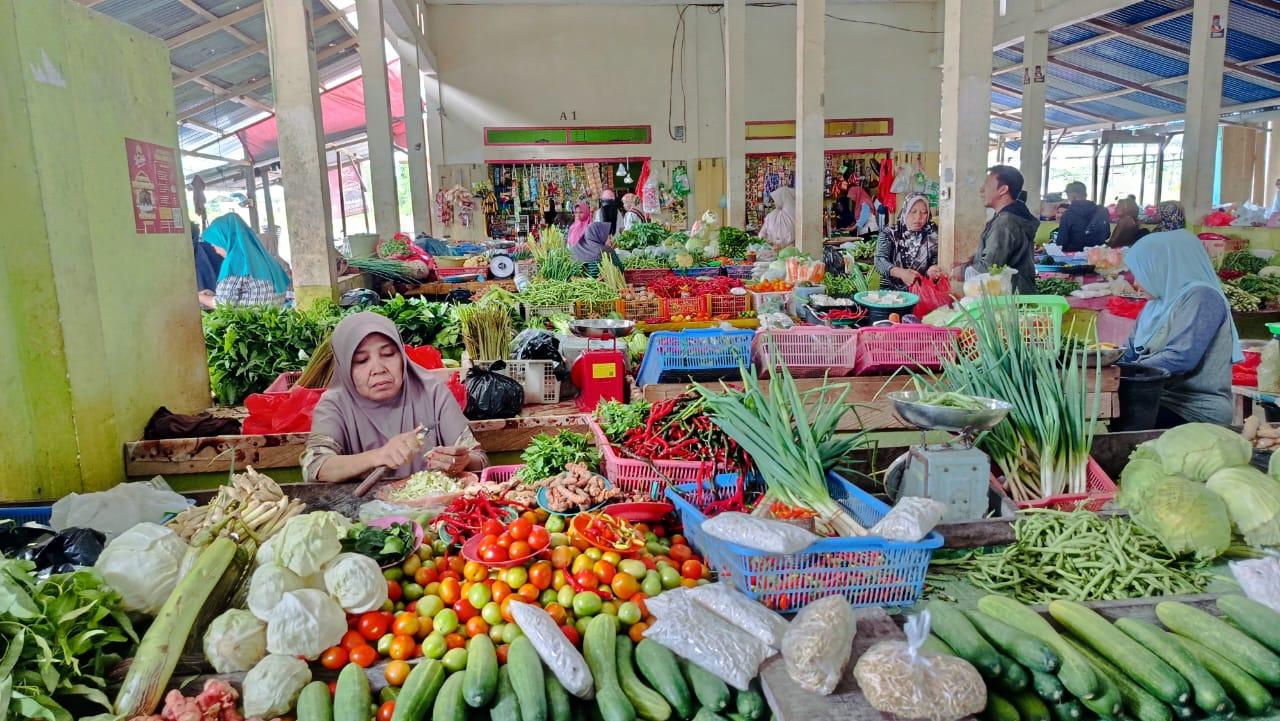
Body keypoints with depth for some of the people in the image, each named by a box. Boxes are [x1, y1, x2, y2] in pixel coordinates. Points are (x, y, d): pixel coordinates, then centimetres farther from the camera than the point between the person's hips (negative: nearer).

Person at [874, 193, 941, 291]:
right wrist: (901, 273, -32)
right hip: (891, 290, -1)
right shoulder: (889, 233, 2)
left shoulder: (932, 233, 6)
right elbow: (880, 260, -12)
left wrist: (932, 270, -25)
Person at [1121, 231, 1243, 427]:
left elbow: (1179, 359, -23)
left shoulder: (1201, 297, -11)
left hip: (1196, 410, -7)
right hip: (1157, 399, 7)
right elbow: (1131, 354, 14)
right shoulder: (1157, 303, 13)